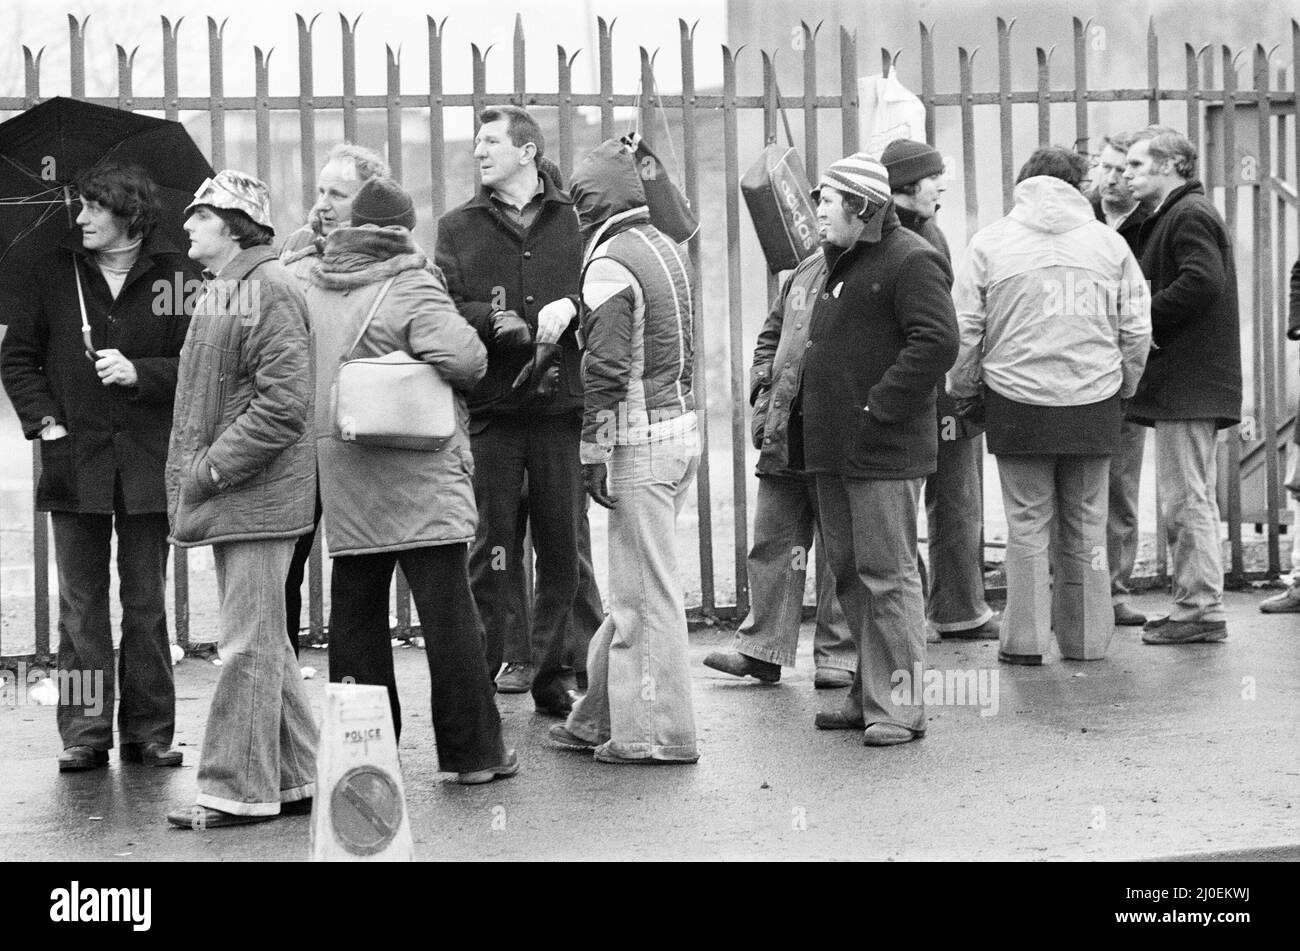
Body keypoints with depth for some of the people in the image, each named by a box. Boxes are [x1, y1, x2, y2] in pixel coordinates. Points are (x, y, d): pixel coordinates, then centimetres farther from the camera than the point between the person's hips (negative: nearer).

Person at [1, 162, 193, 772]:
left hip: (147, 462, -1)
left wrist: (139, 373, -15)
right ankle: (84, 734, 7)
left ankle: (149, 732, 12)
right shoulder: (55, 274, 6)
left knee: (146, 604, 6)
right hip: (75, 460, 1)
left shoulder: (175, 276, 0)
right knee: (81, 605, 3)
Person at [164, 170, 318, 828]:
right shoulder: (220, 291, 17)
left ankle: (238, 790, -1)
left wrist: (212, 469, -17)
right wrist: (189, 486, 14)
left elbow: (284, 404, -21)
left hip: (257, 495, -10)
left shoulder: (268, 290, -13)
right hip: (230, 499, 10)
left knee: (248, 647, -5)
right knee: (264, 644, 14)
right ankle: (295, 778, 22)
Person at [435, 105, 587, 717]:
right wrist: (496, 323, -16)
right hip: (491, 407, -1)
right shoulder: (458, 228, 10)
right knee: (490, 544, 0)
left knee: (562, 543, 5)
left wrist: (570, 306, -12)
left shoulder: (575, 220, 10)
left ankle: (554, 673, 15)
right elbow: (444, 309, 0)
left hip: (561, 403, 1)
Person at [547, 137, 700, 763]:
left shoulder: (610, 264, -14)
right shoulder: (665, 248, 13)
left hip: (639, 440, -9)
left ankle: (661, 734, 2)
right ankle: (601, 717, 24)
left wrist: (594, 453, -12)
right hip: (681, 425, 9)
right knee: (636, 586, 15)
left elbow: (607, 370, -17)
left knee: (646, 593, -3)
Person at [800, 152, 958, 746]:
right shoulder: (844, 264, 19)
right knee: (850, 573, 13)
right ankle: (869, 694, 21)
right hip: (832, 451, 10)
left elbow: (937, 342, -23)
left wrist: (879, 408, -22)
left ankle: (899, 705, -3)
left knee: (887, 574, -7)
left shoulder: (910, 262, -11)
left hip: (883, 451, -10)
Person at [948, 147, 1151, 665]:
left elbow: (965, 329, 0)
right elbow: (1137, 330, 5)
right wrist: (1123, 386, 20)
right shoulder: (1109, 243, 5)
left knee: (1027, 524, 5)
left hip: (1018, 403, -1)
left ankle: (1025, 640, 5)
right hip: (1093, 403, 1)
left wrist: (963, 390, 14)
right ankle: (1087, 639, 17)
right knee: (1086, 526, 10)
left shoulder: (990, 242, 0)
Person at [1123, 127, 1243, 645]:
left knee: (1186, 500, -8)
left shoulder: (1189, 215, -10)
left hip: (1186, 384, -11)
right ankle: (1198, 606, 18)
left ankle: (1200, 610, -6)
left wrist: (1143, 319, -16)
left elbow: (1202, 281, -25)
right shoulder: (1167, 217, 22)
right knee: (1193, 501, 13)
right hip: (1190, 385, 11)